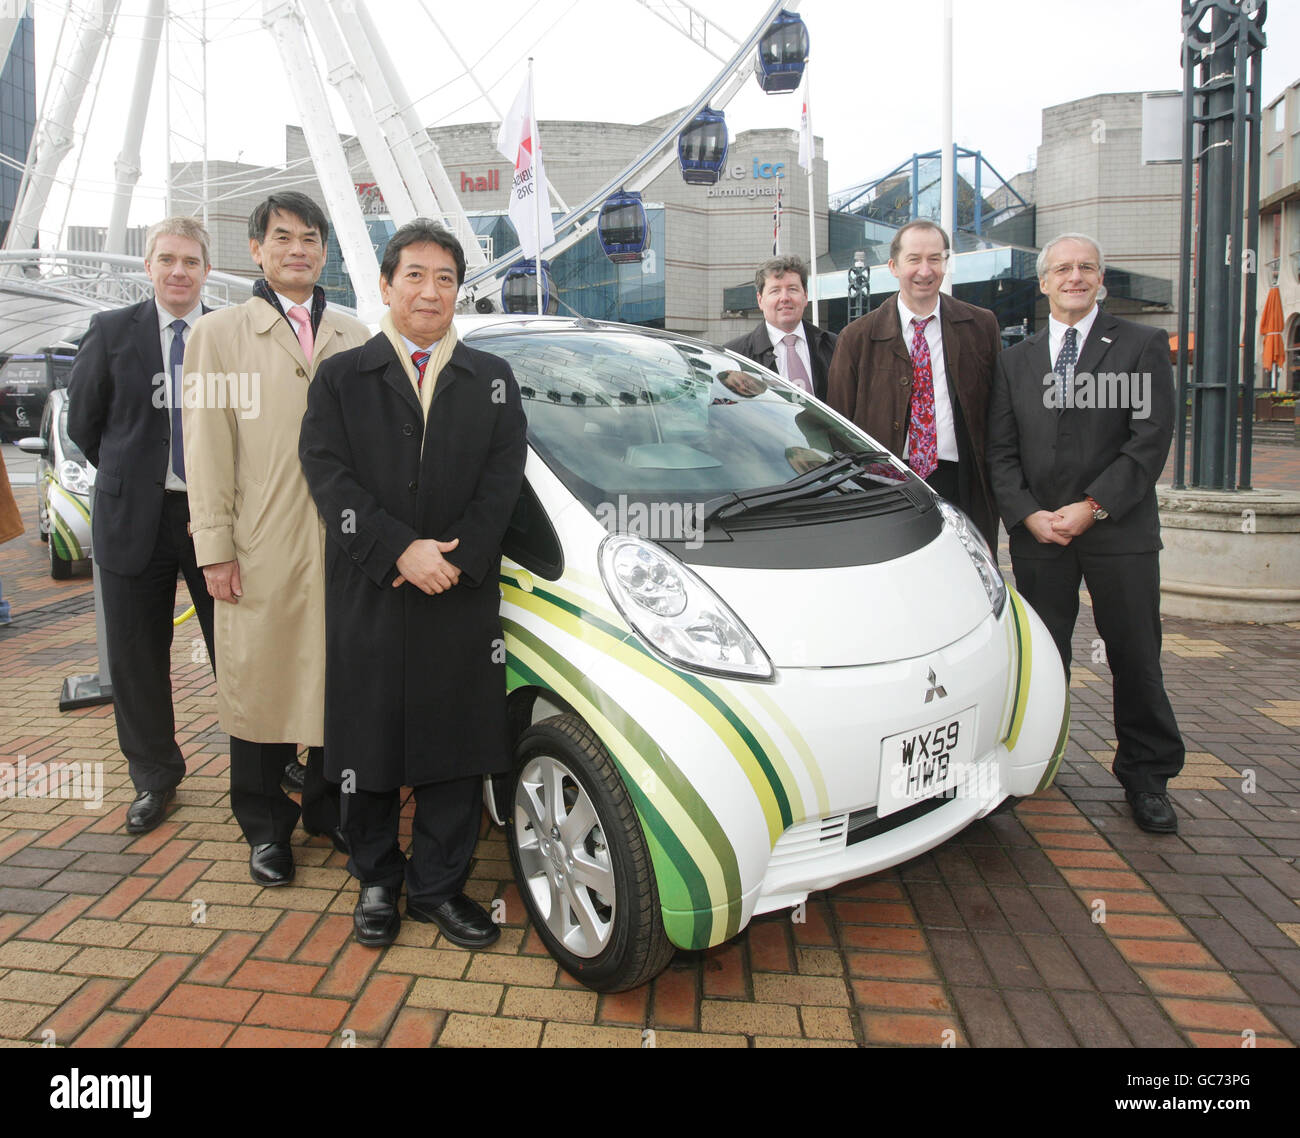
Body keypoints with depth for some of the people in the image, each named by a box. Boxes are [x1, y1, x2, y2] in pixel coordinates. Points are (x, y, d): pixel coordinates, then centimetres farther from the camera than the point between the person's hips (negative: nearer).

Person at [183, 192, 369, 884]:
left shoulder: (353, 338, 13)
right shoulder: (220, 334, 6)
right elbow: (208, 449, 0)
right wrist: (215, 547, -7)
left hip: (343, 543, 3)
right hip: (262, 548, -2)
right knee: (261, 684, 4)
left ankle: (328, 807, 29)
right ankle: (266, 827, 22)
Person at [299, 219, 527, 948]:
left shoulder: (492, 380, 11)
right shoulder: (342, 378, 7)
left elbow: (504, 478, 1)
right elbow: (329, 476, -4)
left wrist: (456, 558, -12)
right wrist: (402, 551, -16)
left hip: (464, 603, 1)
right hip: (368, 602, -1)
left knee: (459, 752, 7)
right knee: (370, 751, 9)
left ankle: (438, 887, 23)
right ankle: (377, 882, 29)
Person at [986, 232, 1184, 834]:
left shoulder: (1143, 346, 4)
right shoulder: (1015, 360, 13)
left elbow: (1152, 439, -6)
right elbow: (1000, 452, 8)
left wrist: (1093, 506, -14)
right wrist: (1028, 515, -6)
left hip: (1121, 532, -2)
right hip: (1037, 534, 2)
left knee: (1136, 658, 4)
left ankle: (1145, 774, 20)